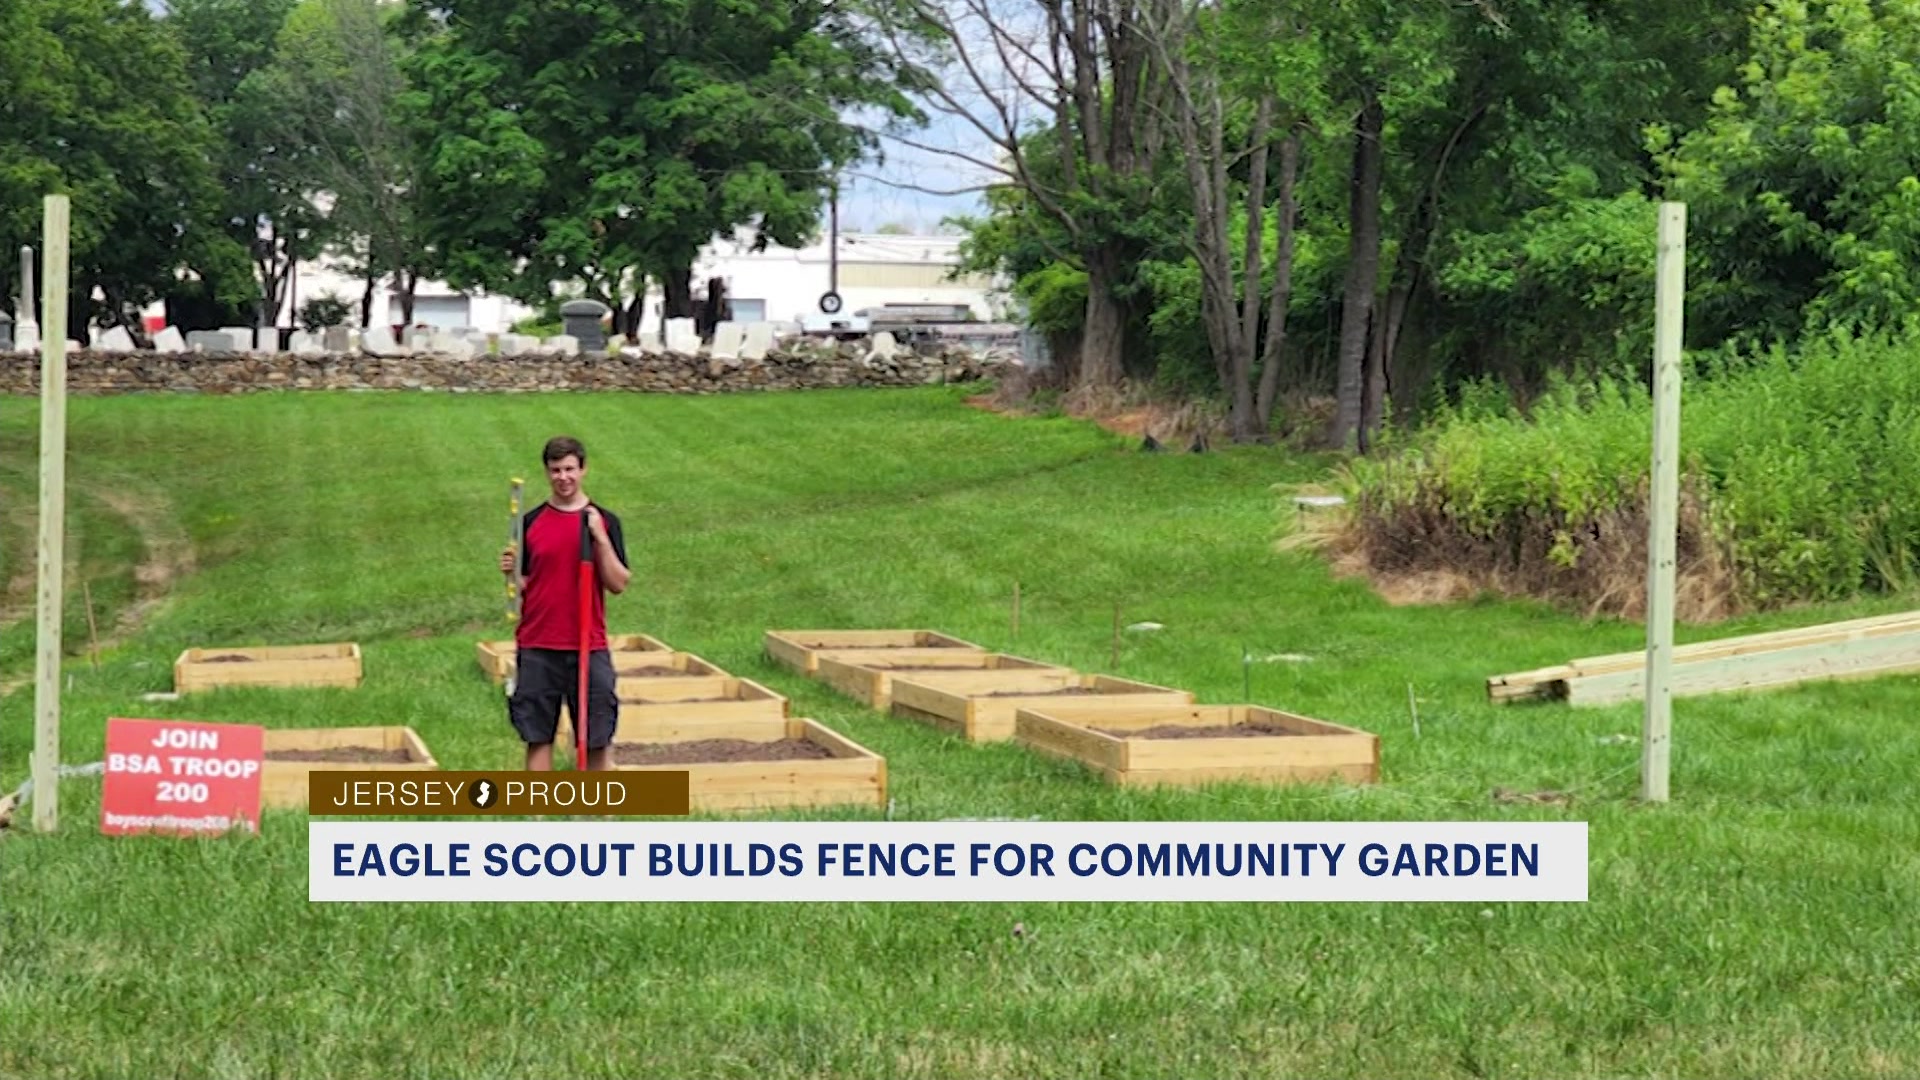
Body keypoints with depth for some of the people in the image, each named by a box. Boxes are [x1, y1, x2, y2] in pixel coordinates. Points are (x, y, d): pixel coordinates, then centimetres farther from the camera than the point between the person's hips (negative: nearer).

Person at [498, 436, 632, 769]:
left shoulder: (604, 521, 3)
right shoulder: (531, 522, 6)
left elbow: (618, 584, -4)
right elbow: (522, 585, 10)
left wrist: (600, 538, -14)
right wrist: (510, 571, -11)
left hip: (589, 645, -1)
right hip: (538, 648, 1)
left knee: (597, 739, 2)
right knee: (538, 738, 2)